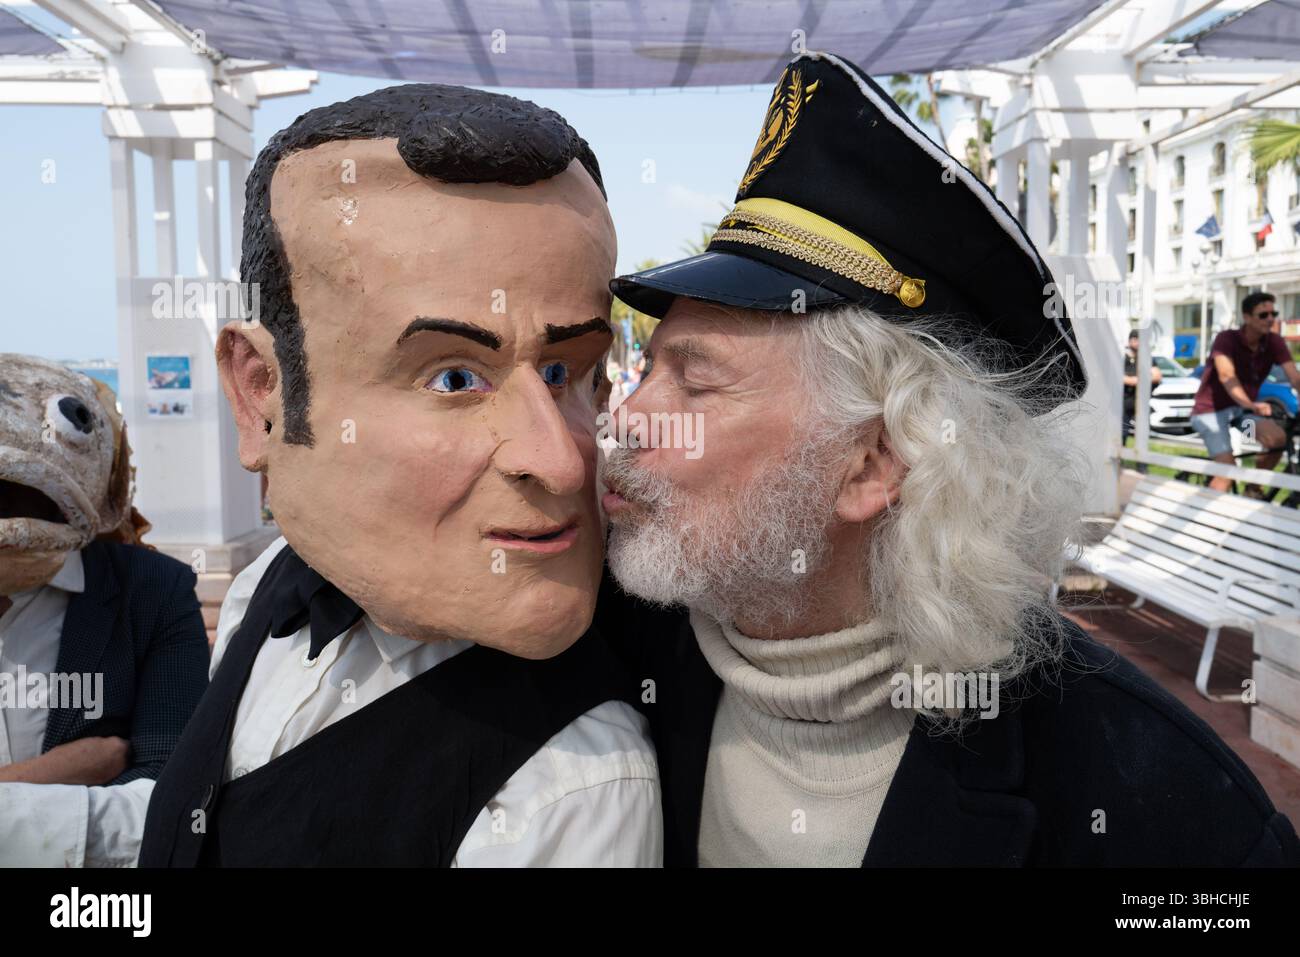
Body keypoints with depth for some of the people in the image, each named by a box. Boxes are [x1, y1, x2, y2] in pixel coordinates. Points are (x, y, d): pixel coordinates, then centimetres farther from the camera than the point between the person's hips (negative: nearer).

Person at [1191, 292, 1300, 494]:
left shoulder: (1274, 342, -7)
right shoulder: (1227, 339, -20)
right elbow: (1226, 376, -36)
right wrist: (1250, 404, -53)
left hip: (1241, 408, 5)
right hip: (1211, 409, -5)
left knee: (1278, 438, -21)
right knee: (1228, 470, -19)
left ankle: (1253, 488, 1)